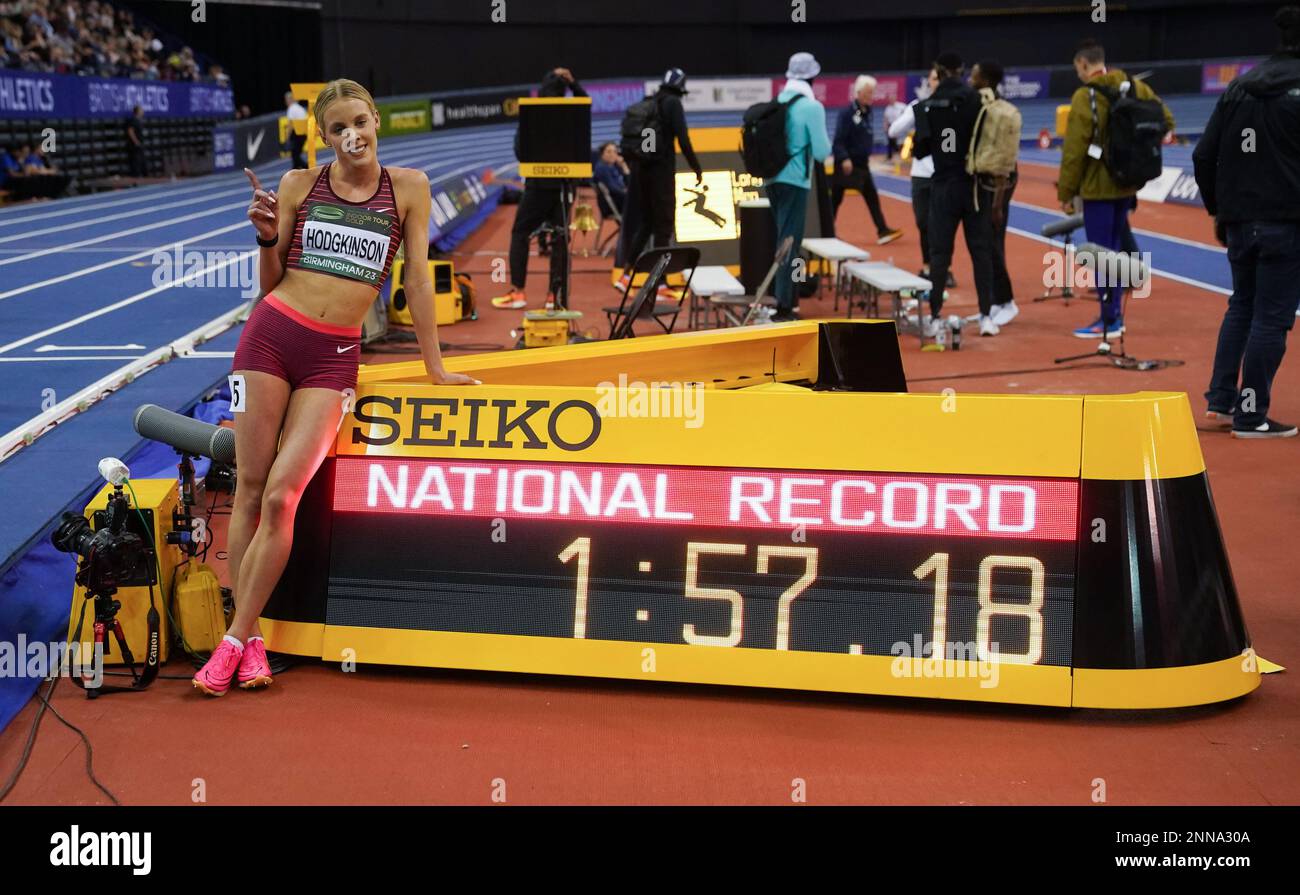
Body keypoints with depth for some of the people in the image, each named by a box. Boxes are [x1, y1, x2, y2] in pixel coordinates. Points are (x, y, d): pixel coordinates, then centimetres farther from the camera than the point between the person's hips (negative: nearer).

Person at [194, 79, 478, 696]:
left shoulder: (408, 188, 5)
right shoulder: (299, 184, 6)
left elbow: (417, 277, 8)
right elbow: (269, 283, 12)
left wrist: (434, 367, 9)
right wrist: (267, 237, -7)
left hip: (334, 355, -1)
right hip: (271, 336, 1)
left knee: (281, 497, -10)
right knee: (250, 488, -1)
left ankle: (237, 638, 0)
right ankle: (249, 639, 8)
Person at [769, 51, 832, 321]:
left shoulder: (777, 102, 6)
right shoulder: (812, 107, -11)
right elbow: (822, 152, -11)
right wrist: (826, 143, 8)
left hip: (773, 179, 6)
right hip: (795, 181, -6)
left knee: (780, 239, 19)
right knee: (789, 243, -2)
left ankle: (778, 296, 28)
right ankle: (783, 305, -2)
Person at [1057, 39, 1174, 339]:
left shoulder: (1085, 97, -15)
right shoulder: (1135, 87, 5)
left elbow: (1074, 150, -16)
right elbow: (1166, 119, 7)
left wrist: (1066, 193, -10)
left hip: (1097, 187, -7)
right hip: (1126, 183, 7)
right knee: (1114, 247, 18)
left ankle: (1109, 321, 1)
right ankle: (1114, 313, 22)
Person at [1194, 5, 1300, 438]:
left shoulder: (1240, 86, 8)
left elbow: (1204, 155, 8)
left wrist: (1218, 209, 18)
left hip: (1239, 221, 6)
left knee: (1241, 306, 20)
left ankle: (1220, 398, 19)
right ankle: (1251, 416, 6)